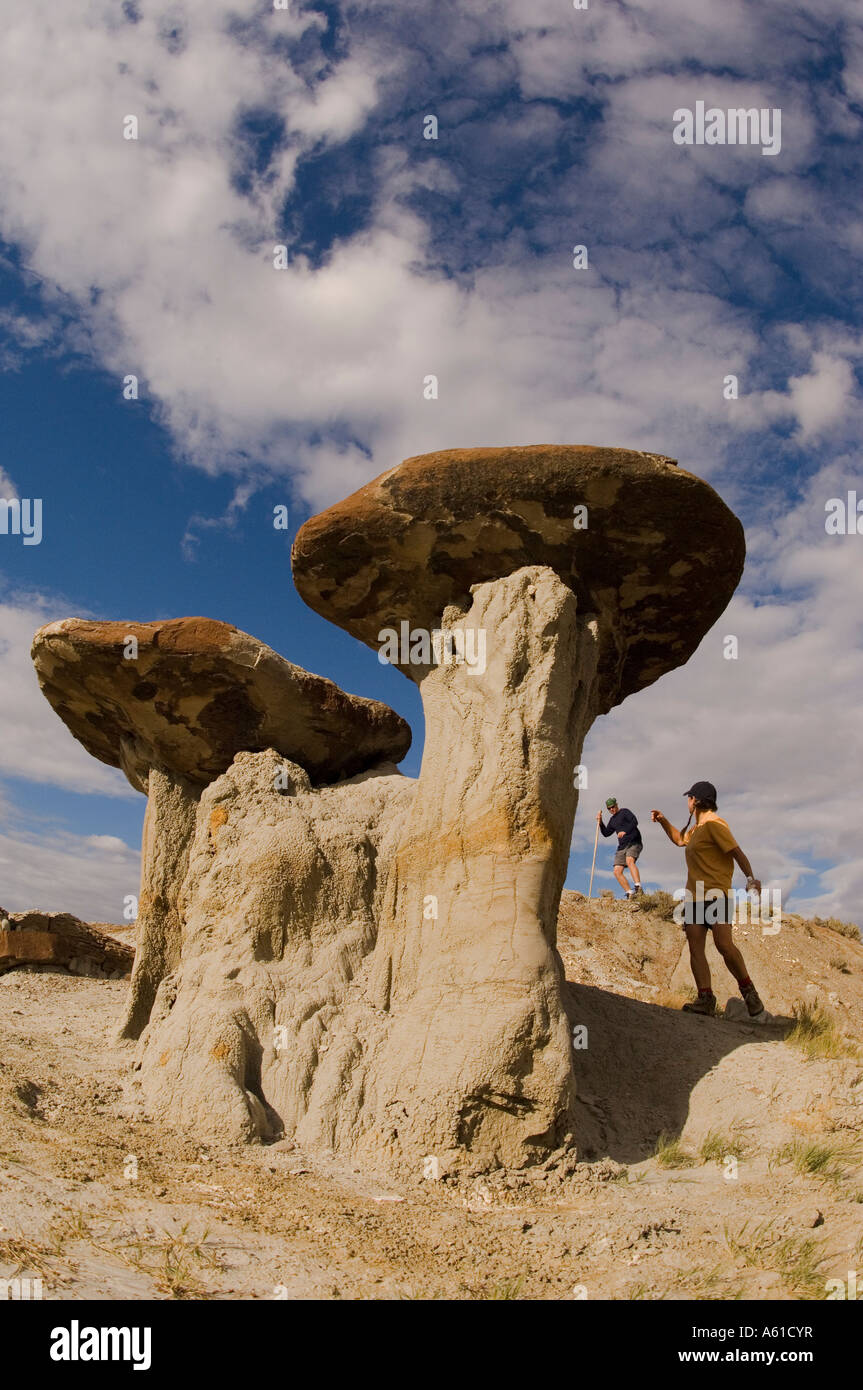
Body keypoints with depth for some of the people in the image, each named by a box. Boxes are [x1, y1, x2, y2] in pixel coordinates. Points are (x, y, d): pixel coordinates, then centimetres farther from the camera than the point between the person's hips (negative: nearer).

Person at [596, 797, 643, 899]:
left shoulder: (624, 812, 2)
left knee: (629, 861, -35)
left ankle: (638, 887, -44)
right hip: (622, 846, 8)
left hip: (634, 842, -8)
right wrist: (600, 822, 14)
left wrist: (625, 831, -27)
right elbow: (606, 833, 26)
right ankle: (630, 893, -4)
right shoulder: (612, 820, 23)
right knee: (617, 871, -5)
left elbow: (634, 821, -14)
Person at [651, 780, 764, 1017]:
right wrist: (663, 821, 30)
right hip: (695, 896, 9)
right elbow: (680, 839, 44)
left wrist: (750, 878, -27)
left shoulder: (714, 824, -7)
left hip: (716, 893, -9)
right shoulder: (697, 828, 23)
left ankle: (748, 990, -2)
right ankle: (705, 999, -8)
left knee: (723, 944, -19)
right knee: (695, 947, -4)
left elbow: (736, 851, -15)